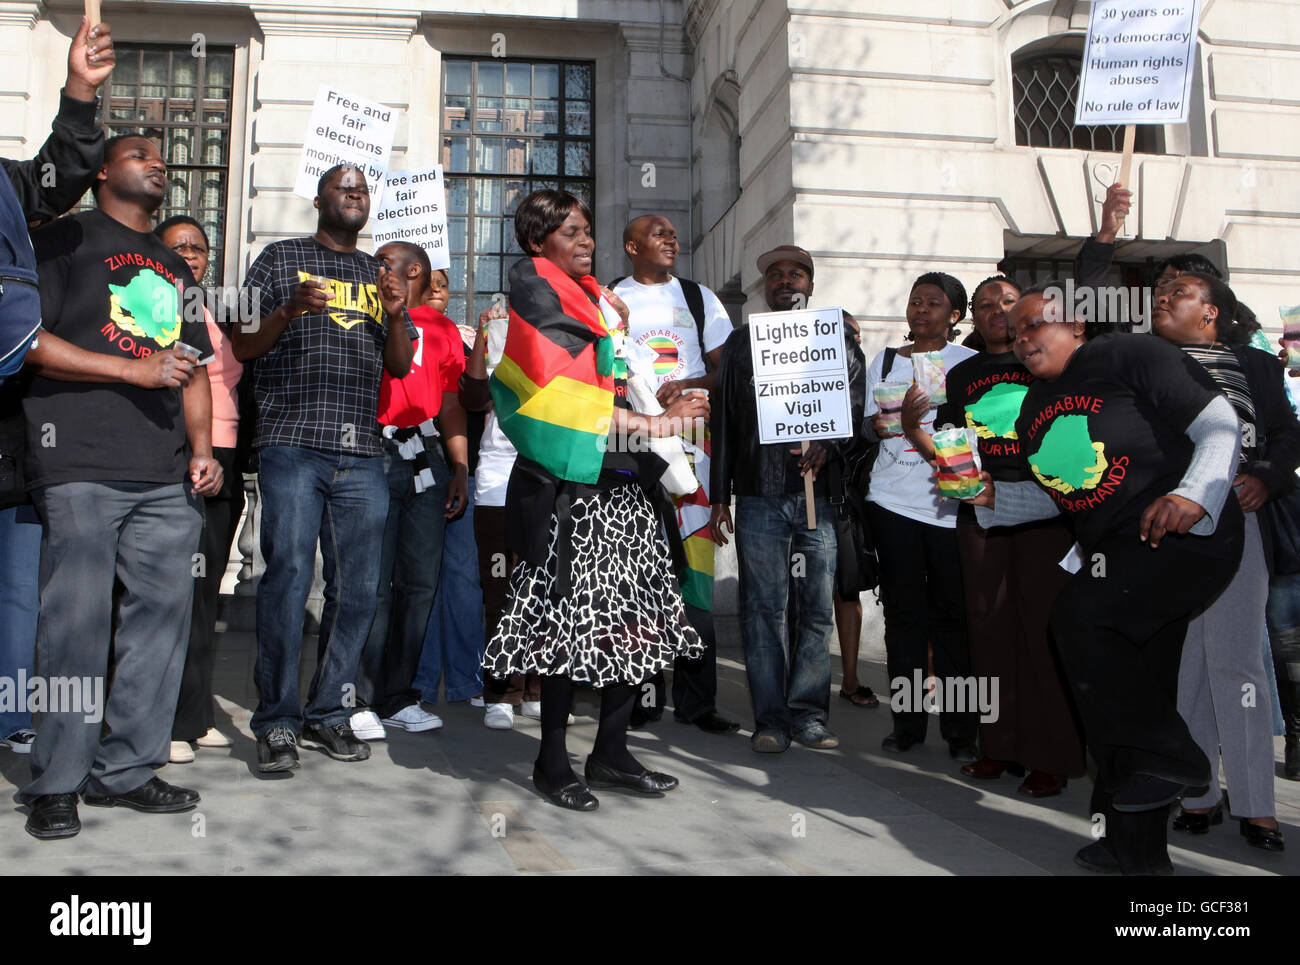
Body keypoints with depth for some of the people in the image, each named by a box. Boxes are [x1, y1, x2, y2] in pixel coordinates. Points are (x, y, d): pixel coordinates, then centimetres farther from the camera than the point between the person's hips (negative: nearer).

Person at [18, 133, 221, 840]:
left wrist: (202, 450, 11)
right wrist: (134, 368, -11)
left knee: (163, 611, 3)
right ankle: (57, 783, 6)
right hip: (79, 468, -6)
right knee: (77, 619, -6)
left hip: (168, 478, 6)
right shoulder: (64, 239, 7)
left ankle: (124, 769, 14)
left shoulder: (174, 267, 26)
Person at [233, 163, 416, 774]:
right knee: (288, 576, -10)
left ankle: (329, 713, 14)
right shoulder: (281, 259, 12)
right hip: (292, 445, -3)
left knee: (357, 588, 2)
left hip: (362, 454, 4)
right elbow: (243, 347, 6)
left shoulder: (379, 274, 22)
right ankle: (277, 722, 1)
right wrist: (289, 311, -12)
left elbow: (401, 366, 16)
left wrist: (396, 314, -3)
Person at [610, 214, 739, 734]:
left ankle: (696, 698, 0)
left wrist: (687, 386, -8)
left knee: (691, 569, -6)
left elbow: (728, 368, 12)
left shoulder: (700, 297, 17)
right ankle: (642, 690, 8)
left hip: (688, 441, 0)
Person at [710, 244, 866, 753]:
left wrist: (826, 445, -15)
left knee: (818, 607, 2)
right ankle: (771, 719, 7)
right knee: (764, 607, 0)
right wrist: (719, 497, 8)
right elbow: (724, 421, 13)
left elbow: (857, 410, 6)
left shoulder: (839, 340, 13)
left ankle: (808, 713, 13)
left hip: (821, 493, 0)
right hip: (760, 495, 0)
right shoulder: (741, 342, 15)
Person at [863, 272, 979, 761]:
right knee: (903, 612, 4)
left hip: (950, 504, -2)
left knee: (952, 614, -1)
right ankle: (907, 720, 12)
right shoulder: (886, 360, 17)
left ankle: (960, 729, 8)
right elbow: (867, 422, 15)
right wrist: (880, 424, -8)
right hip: (893, 500, 3)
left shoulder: (970, 363, 6)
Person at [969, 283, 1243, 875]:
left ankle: (1169, 756, -7)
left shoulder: (1128, 356, -7)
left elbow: (1219, 422, -11)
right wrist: (989, 497, 3)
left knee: (1080, 615, -27)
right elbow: (1052, 495, 20)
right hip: (1112, 554, 8)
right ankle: (1135, 850, 22)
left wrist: (1195, 494, -25)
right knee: (1129, 689, 9)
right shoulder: (1035, 409, 14)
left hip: (1183, 534, -8)